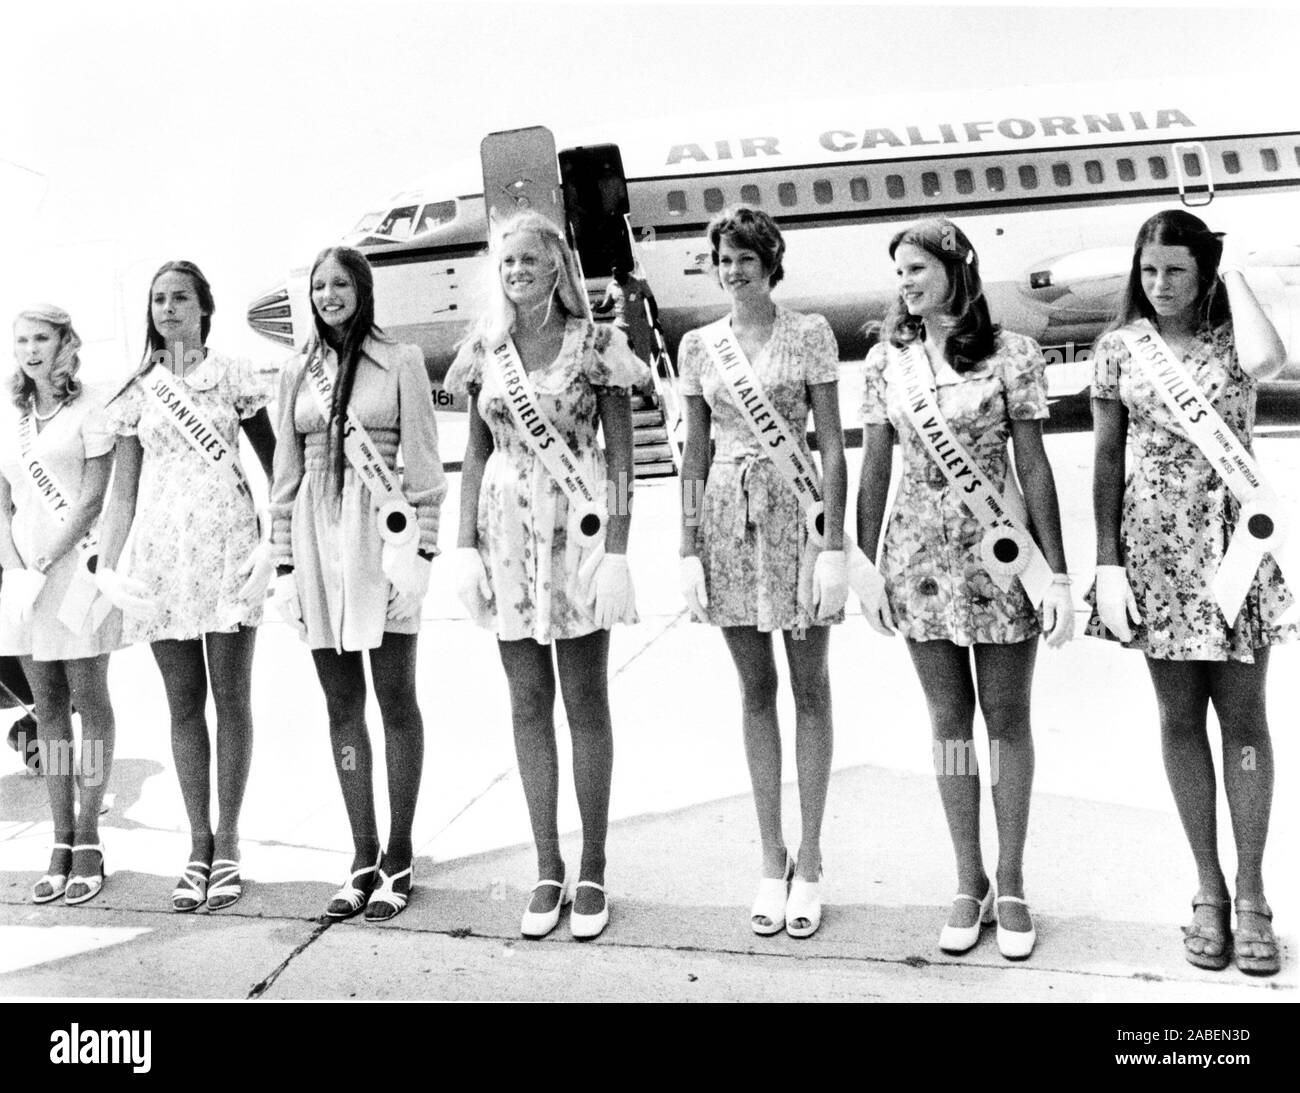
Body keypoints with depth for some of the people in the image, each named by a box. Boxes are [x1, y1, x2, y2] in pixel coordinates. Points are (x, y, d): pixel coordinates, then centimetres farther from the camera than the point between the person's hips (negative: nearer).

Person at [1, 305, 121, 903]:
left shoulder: (90, 408, -2)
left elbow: (92, 499, -9)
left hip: (77, 563, -6)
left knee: (88, 702, -2)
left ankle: (88, 844, 4)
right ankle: (62, 843, 11)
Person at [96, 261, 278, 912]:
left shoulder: (232, 377, 5)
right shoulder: (138, 391, 11)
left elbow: (276, 466, 3)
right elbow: (122, 490, 10)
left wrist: (273, 542, -7)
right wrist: (107, 566, 1)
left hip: (226, 547, -2)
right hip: (161, 553, 3)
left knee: (231, 698, 0)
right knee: (183, 704, 5)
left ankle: (227, 845, 9)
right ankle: (198, 846, 14)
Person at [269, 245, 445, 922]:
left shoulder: (399, 362, 3)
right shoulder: (297, 374, 14)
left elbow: (422, 462, -1)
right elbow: (285, 475, 14)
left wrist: (420, 549, -10)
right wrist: (284, 563, 7)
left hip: (382, 533, -4)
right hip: (317, 539, 4)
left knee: (395, 699, 0)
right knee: (341, 703, 6)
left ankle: (398, 859, 9)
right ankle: (363, 858, 15)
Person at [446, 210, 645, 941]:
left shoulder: (596, 345, -2)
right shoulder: (485, 350, 8)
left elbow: (621, 458, -4)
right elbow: (475, 454, 11)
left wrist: (617, 552, -12)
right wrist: (465, 545, 3)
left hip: (578, 530, -3)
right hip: (507, 533, 4)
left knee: (585, 700, 3)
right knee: (528, 701, 8)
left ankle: (592, 872, 14)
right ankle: (547, 868, 19)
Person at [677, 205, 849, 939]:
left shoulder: (809, 334, -1)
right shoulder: (699, 346, 8)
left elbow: (832, 447, -4)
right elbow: (695, 454, 9)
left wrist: (835, 547, -11)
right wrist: (689, 550, 3)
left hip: (795, 511, -3)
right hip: (729, 518, 3)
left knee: (810, 689, 4)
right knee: (756, 692, 9)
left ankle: (809, 863, 14)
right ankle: (772, 860, 19)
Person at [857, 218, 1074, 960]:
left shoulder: (1012, 354, -4)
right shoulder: (887, 359, 4)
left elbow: (1035, 468, -5)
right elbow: (875, 469, 7)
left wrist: (1058, 573, -7)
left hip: (1001, 556, -2)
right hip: (920, 558, 3)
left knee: (1008, 721, 6)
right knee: (949, 721, 10)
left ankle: (1010, 885, 21)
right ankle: (969, 882, 23)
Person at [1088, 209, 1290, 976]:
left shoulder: (1230, 335, 0)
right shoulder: (1120, 347, 4)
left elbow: (1268, 360, -26)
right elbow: (1108, 460, 3)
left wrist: (1234, 275, -11)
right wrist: (1107, 564, -4)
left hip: (1232, 541, -1)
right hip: (1154, 549, 1)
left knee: (1242, 716, 3)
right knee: (1180, 717, 7)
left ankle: (1251, 890, 14)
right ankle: (1209, 889, 19)